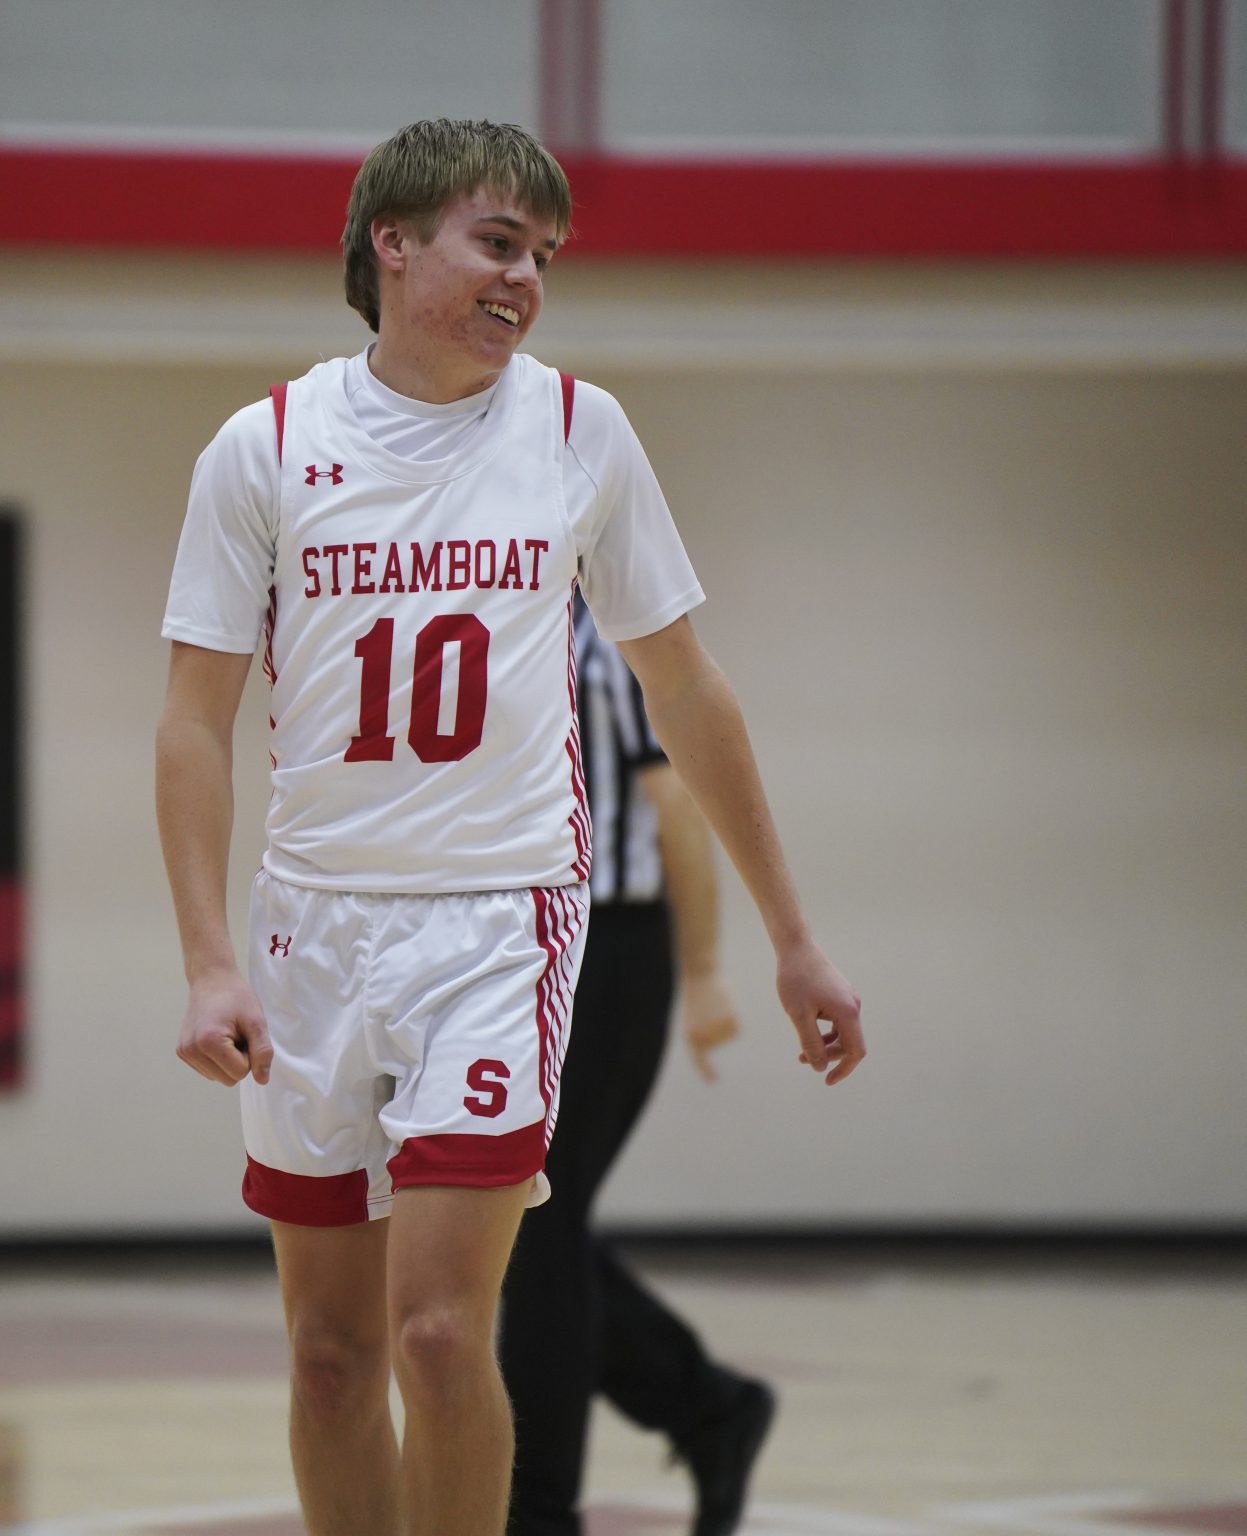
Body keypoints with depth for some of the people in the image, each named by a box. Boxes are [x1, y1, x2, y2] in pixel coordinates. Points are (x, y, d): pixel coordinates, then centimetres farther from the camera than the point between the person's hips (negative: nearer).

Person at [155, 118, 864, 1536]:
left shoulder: (579, 432, 2)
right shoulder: (265, 447, -1)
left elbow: (681, 689, 10)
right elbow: (197, 719, 1)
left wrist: (791, 937, 11)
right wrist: (209, 964, -10)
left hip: (502, 914, -1)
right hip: (316, 924, 1)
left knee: (440, 1330, -14)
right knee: (330, 1351, 7)